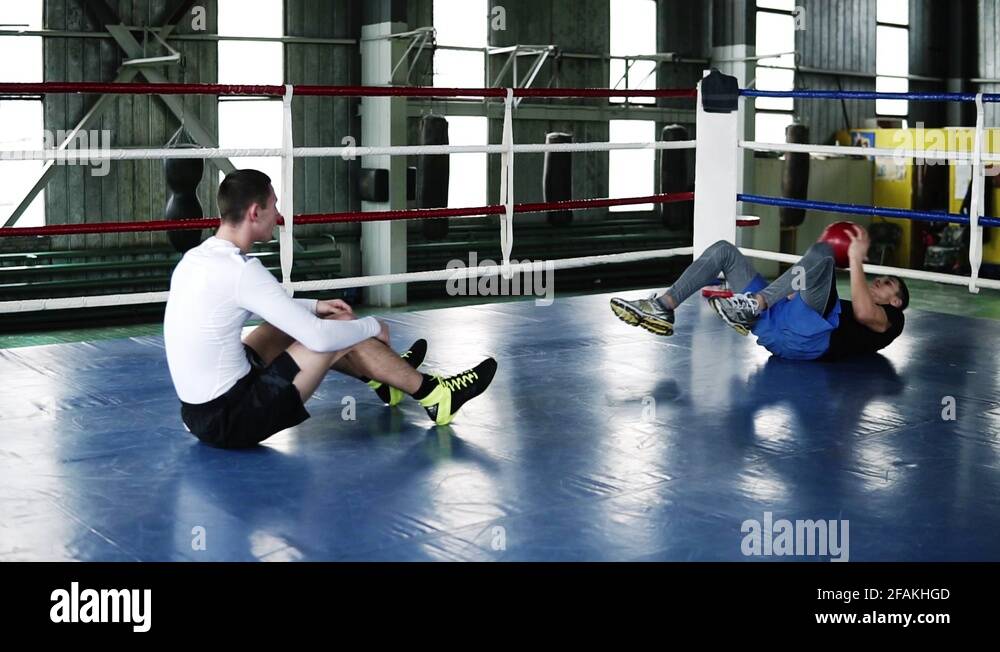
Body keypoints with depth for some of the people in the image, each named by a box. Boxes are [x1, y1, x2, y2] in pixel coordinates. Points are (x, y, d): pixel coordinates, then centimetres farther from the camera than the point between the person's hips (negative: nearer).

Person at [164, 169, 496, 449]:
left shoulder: (196, 258, 6)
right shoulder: (241, 270, -22)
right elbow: (320, 338, -22)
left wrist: (314, 306, 20)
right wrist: (373, 326, -4)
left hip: (199, 410, 9)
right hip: (232, 419, -9)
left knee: (292, 321, 23)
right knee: (346, 339, -2)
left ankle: (382, 379, 38)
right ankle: (435, 395, 16)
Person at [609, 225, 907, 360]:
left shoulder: (890, 320, 16)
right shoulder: (845, 308, 41)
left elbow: (863, 312, -10)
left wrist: (856, 260, -7)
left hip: (805, 337, -8)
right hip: (775, 326, 8)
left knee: (821, 252, -27)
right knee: (724, 249, 4)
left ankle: (752, 306, -36)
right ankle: (662, 308, -15)